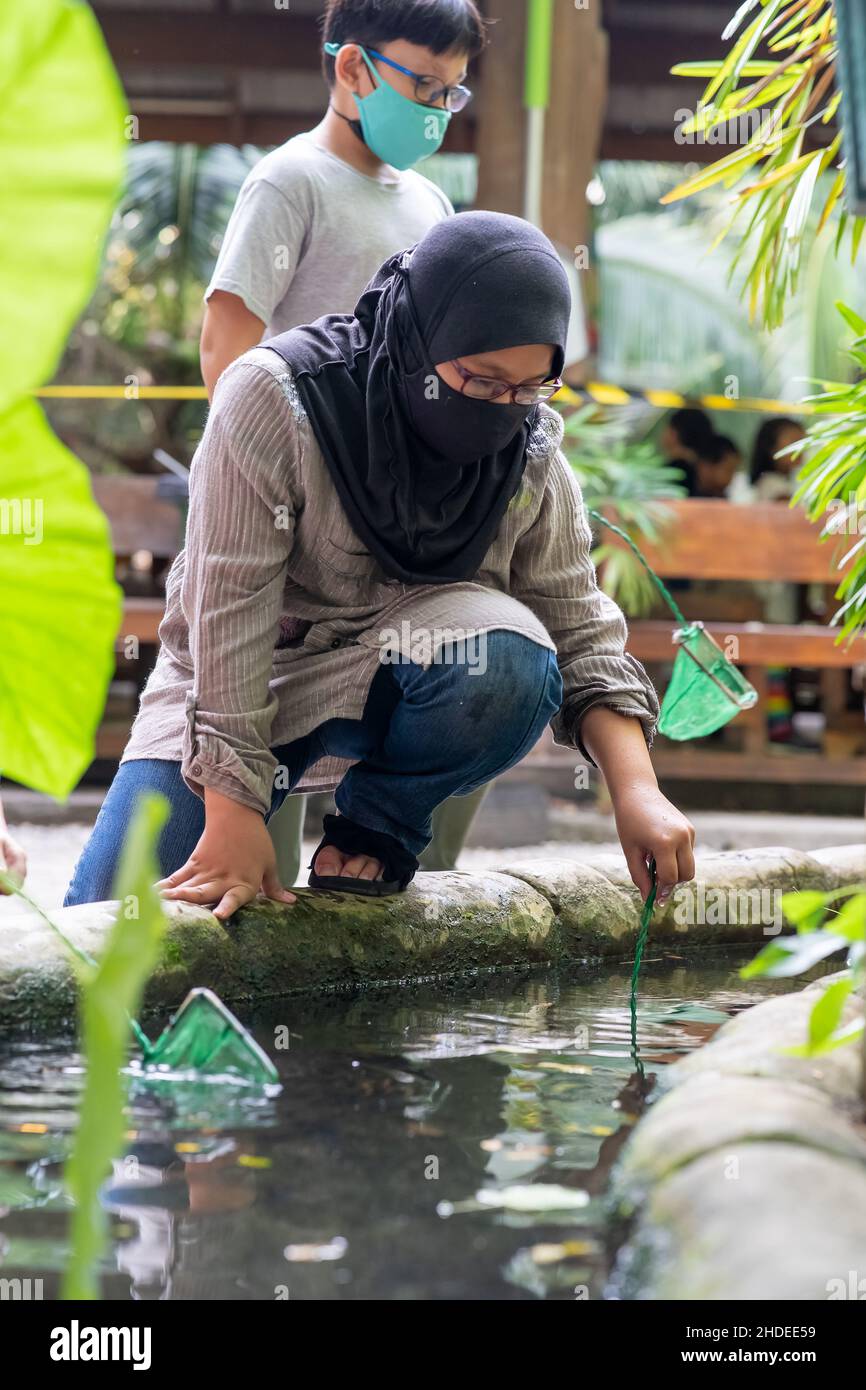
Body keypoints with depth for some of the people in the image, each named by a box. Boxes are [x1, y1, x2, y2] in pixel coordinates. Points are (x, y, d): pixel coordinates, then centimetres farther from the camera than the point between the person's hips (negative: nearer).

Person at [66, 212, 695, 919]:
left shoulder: (532, 454, -11)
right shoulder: (273, 396, -23)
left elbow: (581, 633, -5)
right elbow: (229, 610, -26)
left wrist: (636, 788, -22)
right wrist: (232, 811, -29)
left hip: (400, 688, 2)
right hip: (230, 691, -2)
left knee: (512, 653, -33)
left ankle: (382, 821, -6)